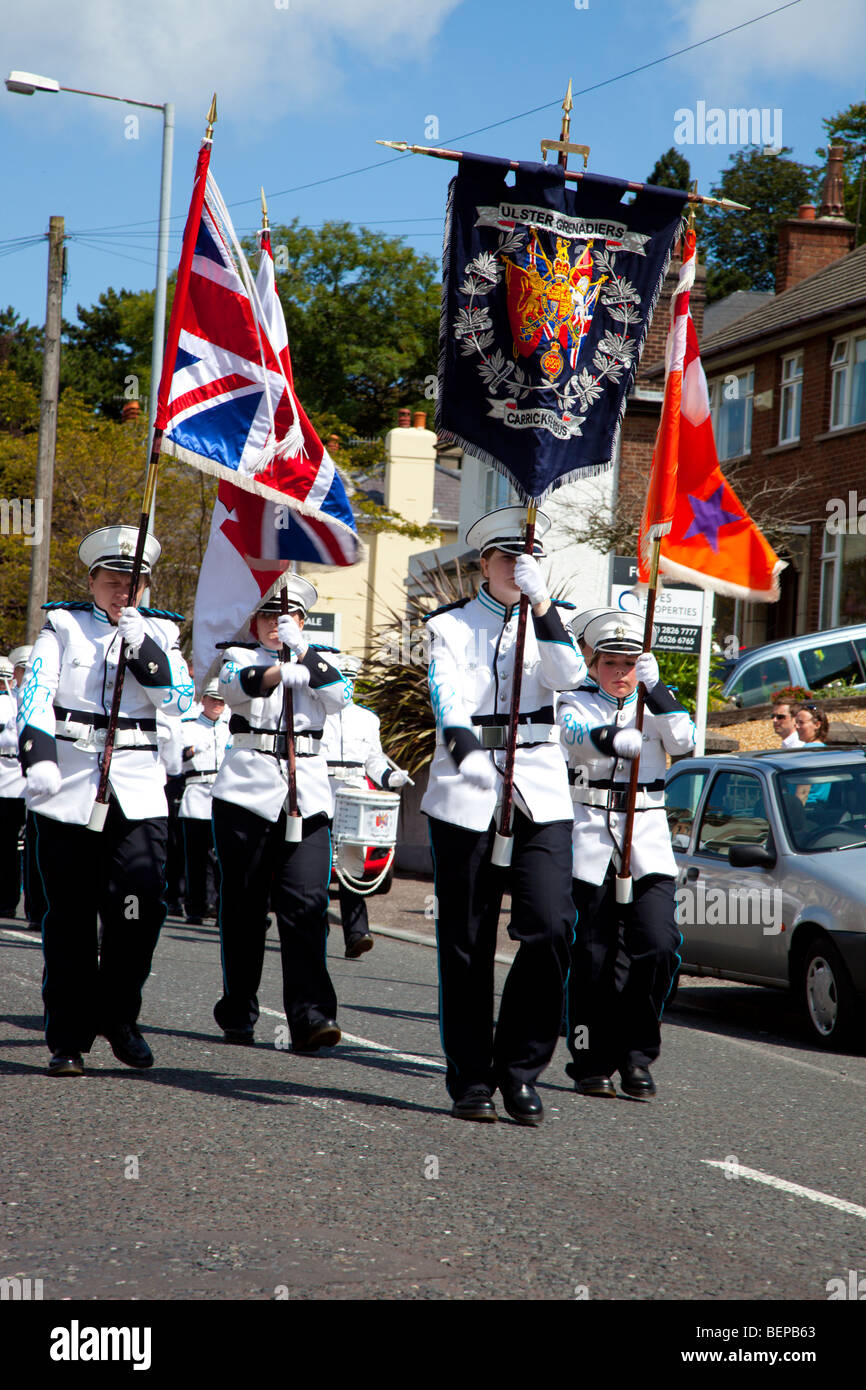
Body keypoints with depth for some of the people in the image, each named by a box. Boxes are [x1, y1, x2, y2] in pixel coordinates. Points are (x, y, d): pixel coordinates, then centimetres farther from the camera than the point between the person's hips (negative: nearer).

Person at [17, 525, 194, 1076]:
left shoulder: (159, 632, 13)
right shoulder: (63, 626, 8)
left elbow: (180, 698, -1)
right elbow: (36, 693, -6)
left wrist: (141, 645, -12)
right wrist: (38, 756, -22)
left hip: (138, 787, 1)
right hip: (68, 785, -1)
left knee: (140, 905, -9)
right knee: (70, 917, 0)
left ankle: (118, 1016, 12)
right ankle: (68, 1040, 9)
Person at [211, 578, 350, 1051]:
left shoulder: (317, 661, 15)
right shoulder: (240, 655, 9)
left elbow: (339, 697, -5)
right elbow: (235, 685, -16)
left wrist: (301, 648, -12)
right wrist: (281, 673, -34)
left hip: (307, 797, 1)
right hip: (246, 793, -1)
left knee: (307, 905, -11)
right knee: (243, 907, 3)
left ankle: (310, 1015, -17)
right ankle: (238, 1014, 15)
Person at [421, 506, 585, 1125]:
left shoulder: (545, 622, 14)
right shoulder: (451, 626, 6)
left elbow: (567, 674, -7)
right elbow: (446, 686, -13)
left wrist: (541, 603, -17)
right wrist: (455, 727, -34)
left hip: (540, 793, 2)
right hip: (466, 791, -2)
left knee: (551, 928, -12)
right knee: (467, 942, 0)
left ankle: (520, 1068, 1)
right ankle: (470, 1079, 11)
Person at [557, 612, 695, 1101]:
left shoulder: (654, 706, 15)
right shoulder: (577, 703, 5)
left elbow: (684, 740, -6)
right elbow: (574, 732, -19)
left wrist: (655, 688, -15)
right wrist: (613, 739, -41)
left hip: (648, 842, 2)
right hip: (590, 843, -2)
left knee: (658, 945, -13)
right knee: (593, 956, -2)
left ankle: (637, 1054, 0)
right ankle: (592, 1064, 9)